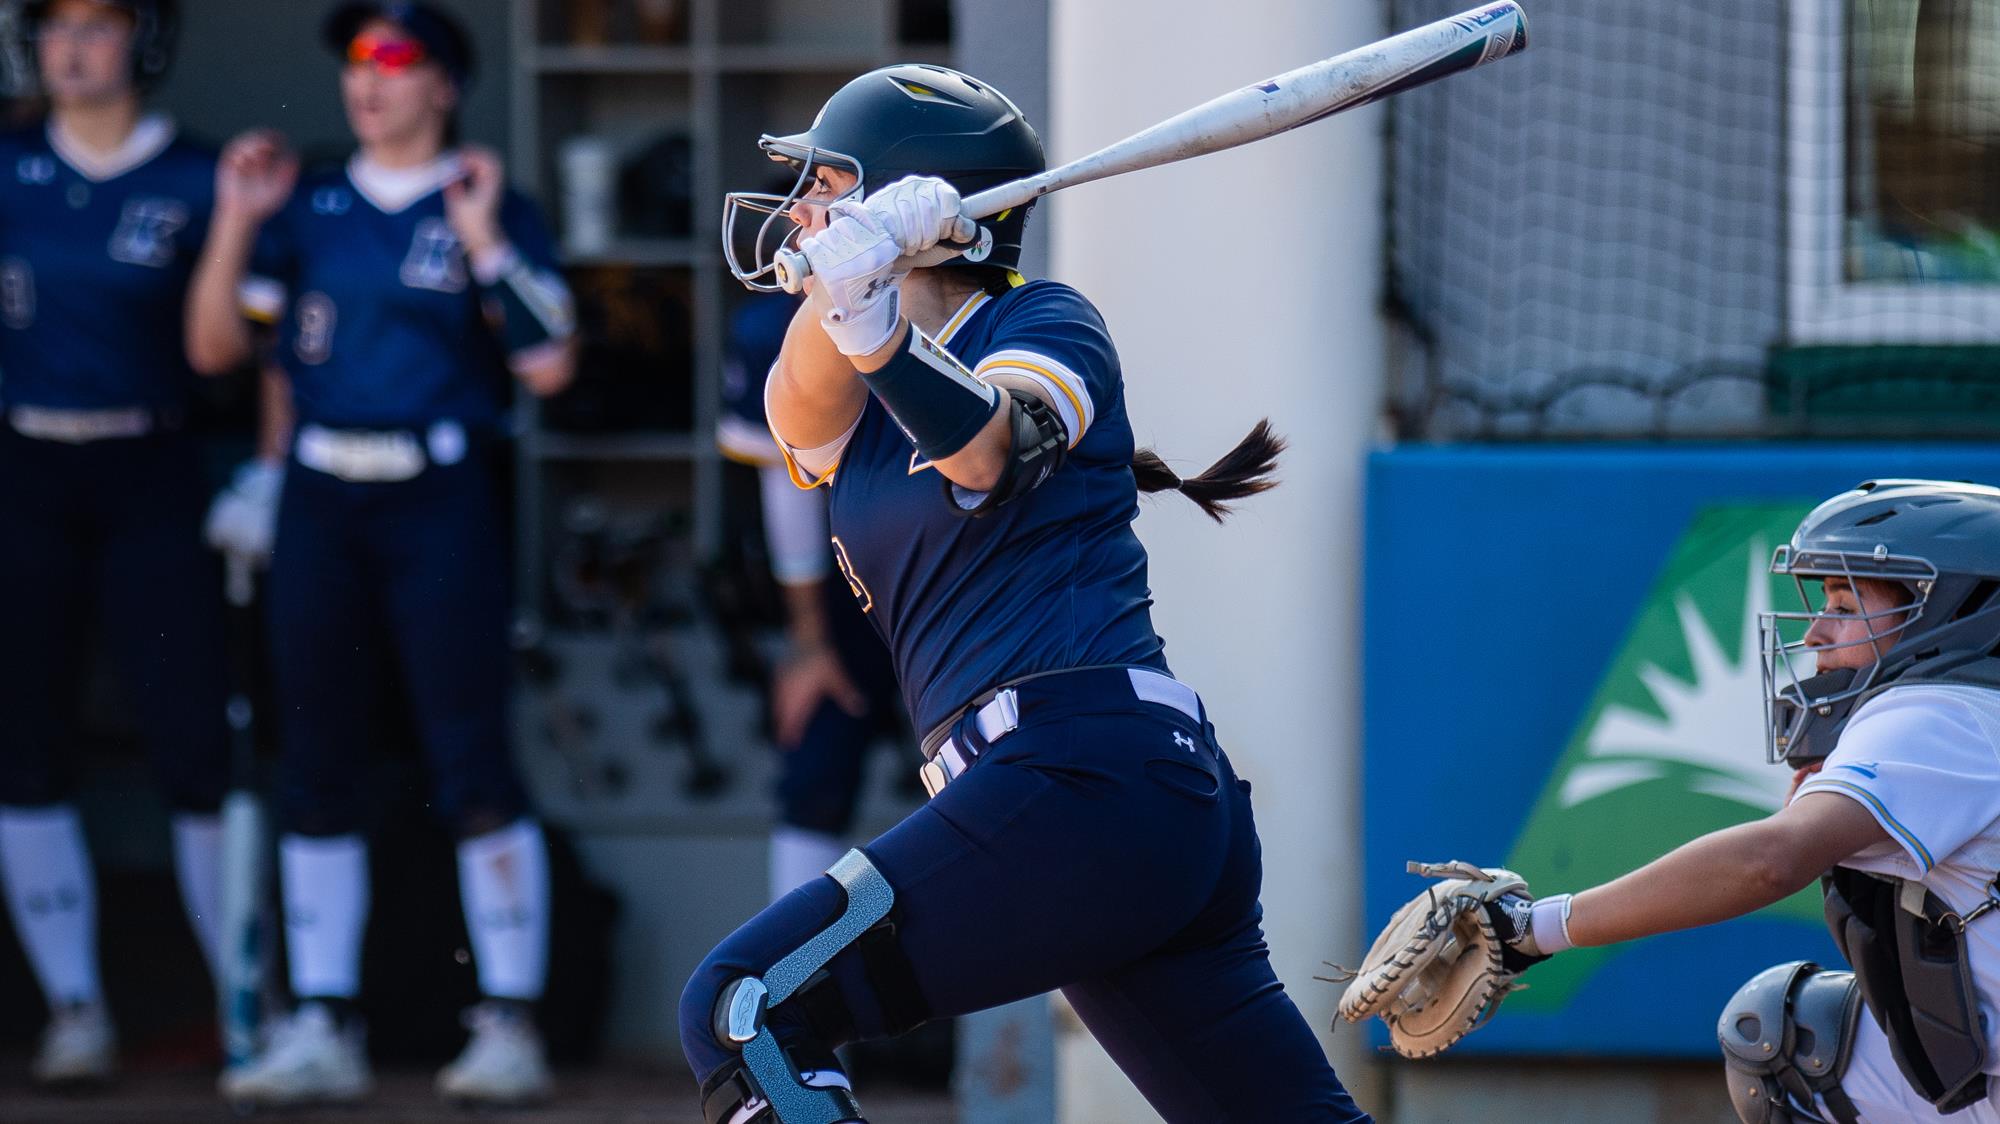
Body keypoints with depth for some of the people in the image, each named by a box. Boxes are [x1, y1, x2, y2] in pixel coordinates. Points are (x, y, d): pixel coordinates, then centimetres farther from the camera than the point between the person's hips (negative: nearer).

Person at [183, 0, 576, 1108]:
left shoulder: (491, 212, 2)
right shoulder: (305, 208, 13)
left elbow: (548, 363, -10)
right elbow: (214, 347, 9)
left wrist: (484, 240, -12)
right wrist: (235, 225, 0)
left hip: (440, 501, -4)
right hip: (320, 503, 5)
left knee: (471, 763, -9)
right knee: (314, 766, 5)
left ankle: (510, 1026, -4)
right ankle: (321, 1030, 11)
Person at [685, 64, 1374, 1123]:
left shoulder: (1046, 325, 3)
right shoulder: (847, 402, 21)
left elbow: (987, 445, -19)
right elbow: (800, 400, -3)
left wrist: (878, 325, -38)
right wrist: (841, 288, -25)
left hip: (1083, 776, -8)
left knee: (744, 1013, -13)